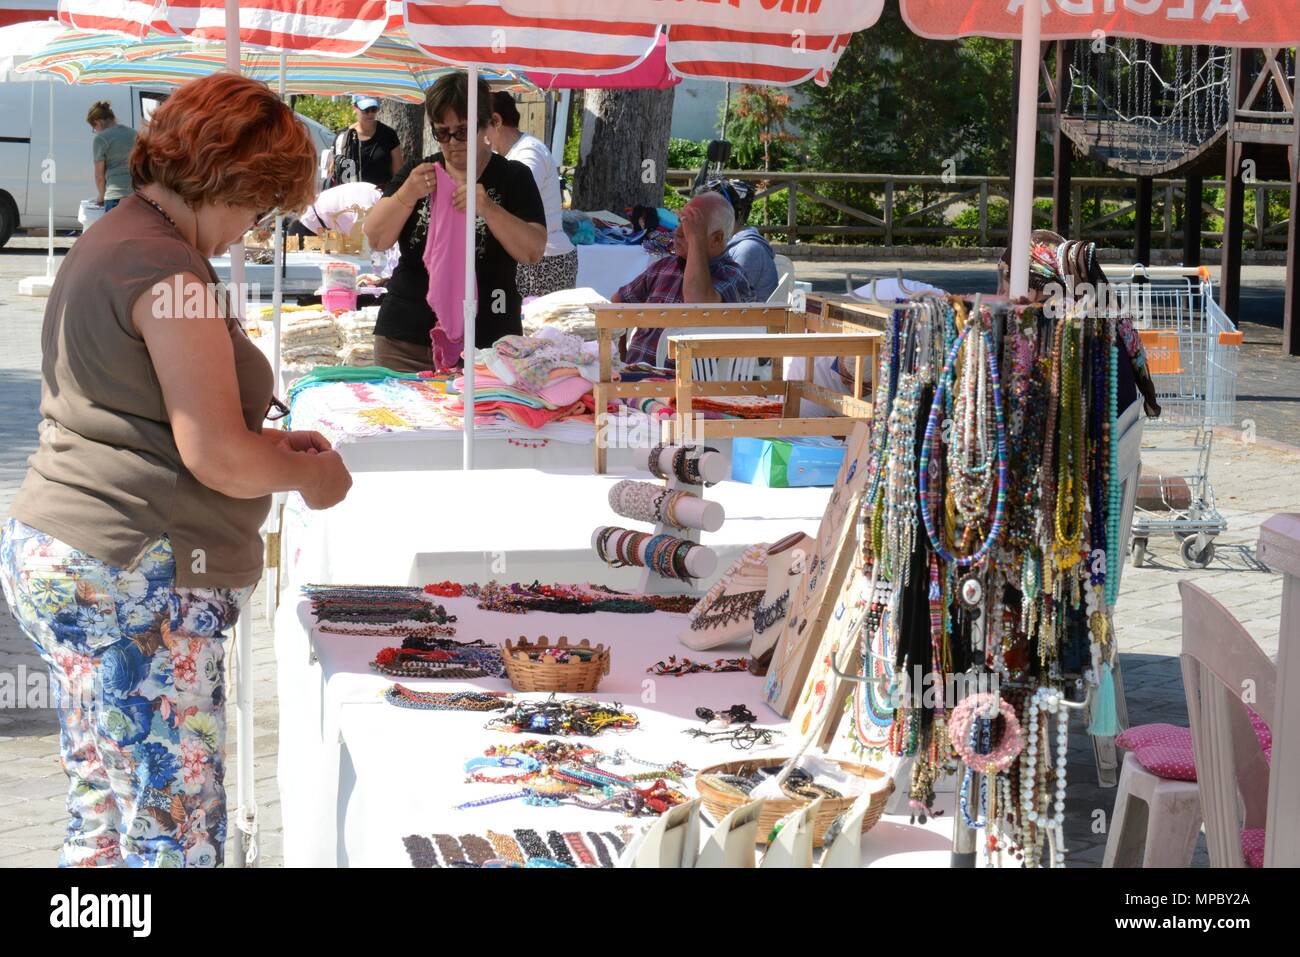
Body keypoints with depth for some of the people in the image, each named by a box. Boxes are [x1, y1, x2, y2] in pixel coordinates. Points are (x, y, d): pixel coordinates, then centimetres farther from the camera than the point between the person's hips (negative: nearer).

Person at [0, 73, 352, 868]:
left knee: (106, 815, 15)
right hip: (129, 583, -11)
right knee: (178, 830, -7)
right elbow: (215, 457, -18)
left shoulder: (111, 242, 17)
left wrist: (267, 443, 17)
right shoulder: (169, 272, -15)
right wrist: (306, 475, 1)